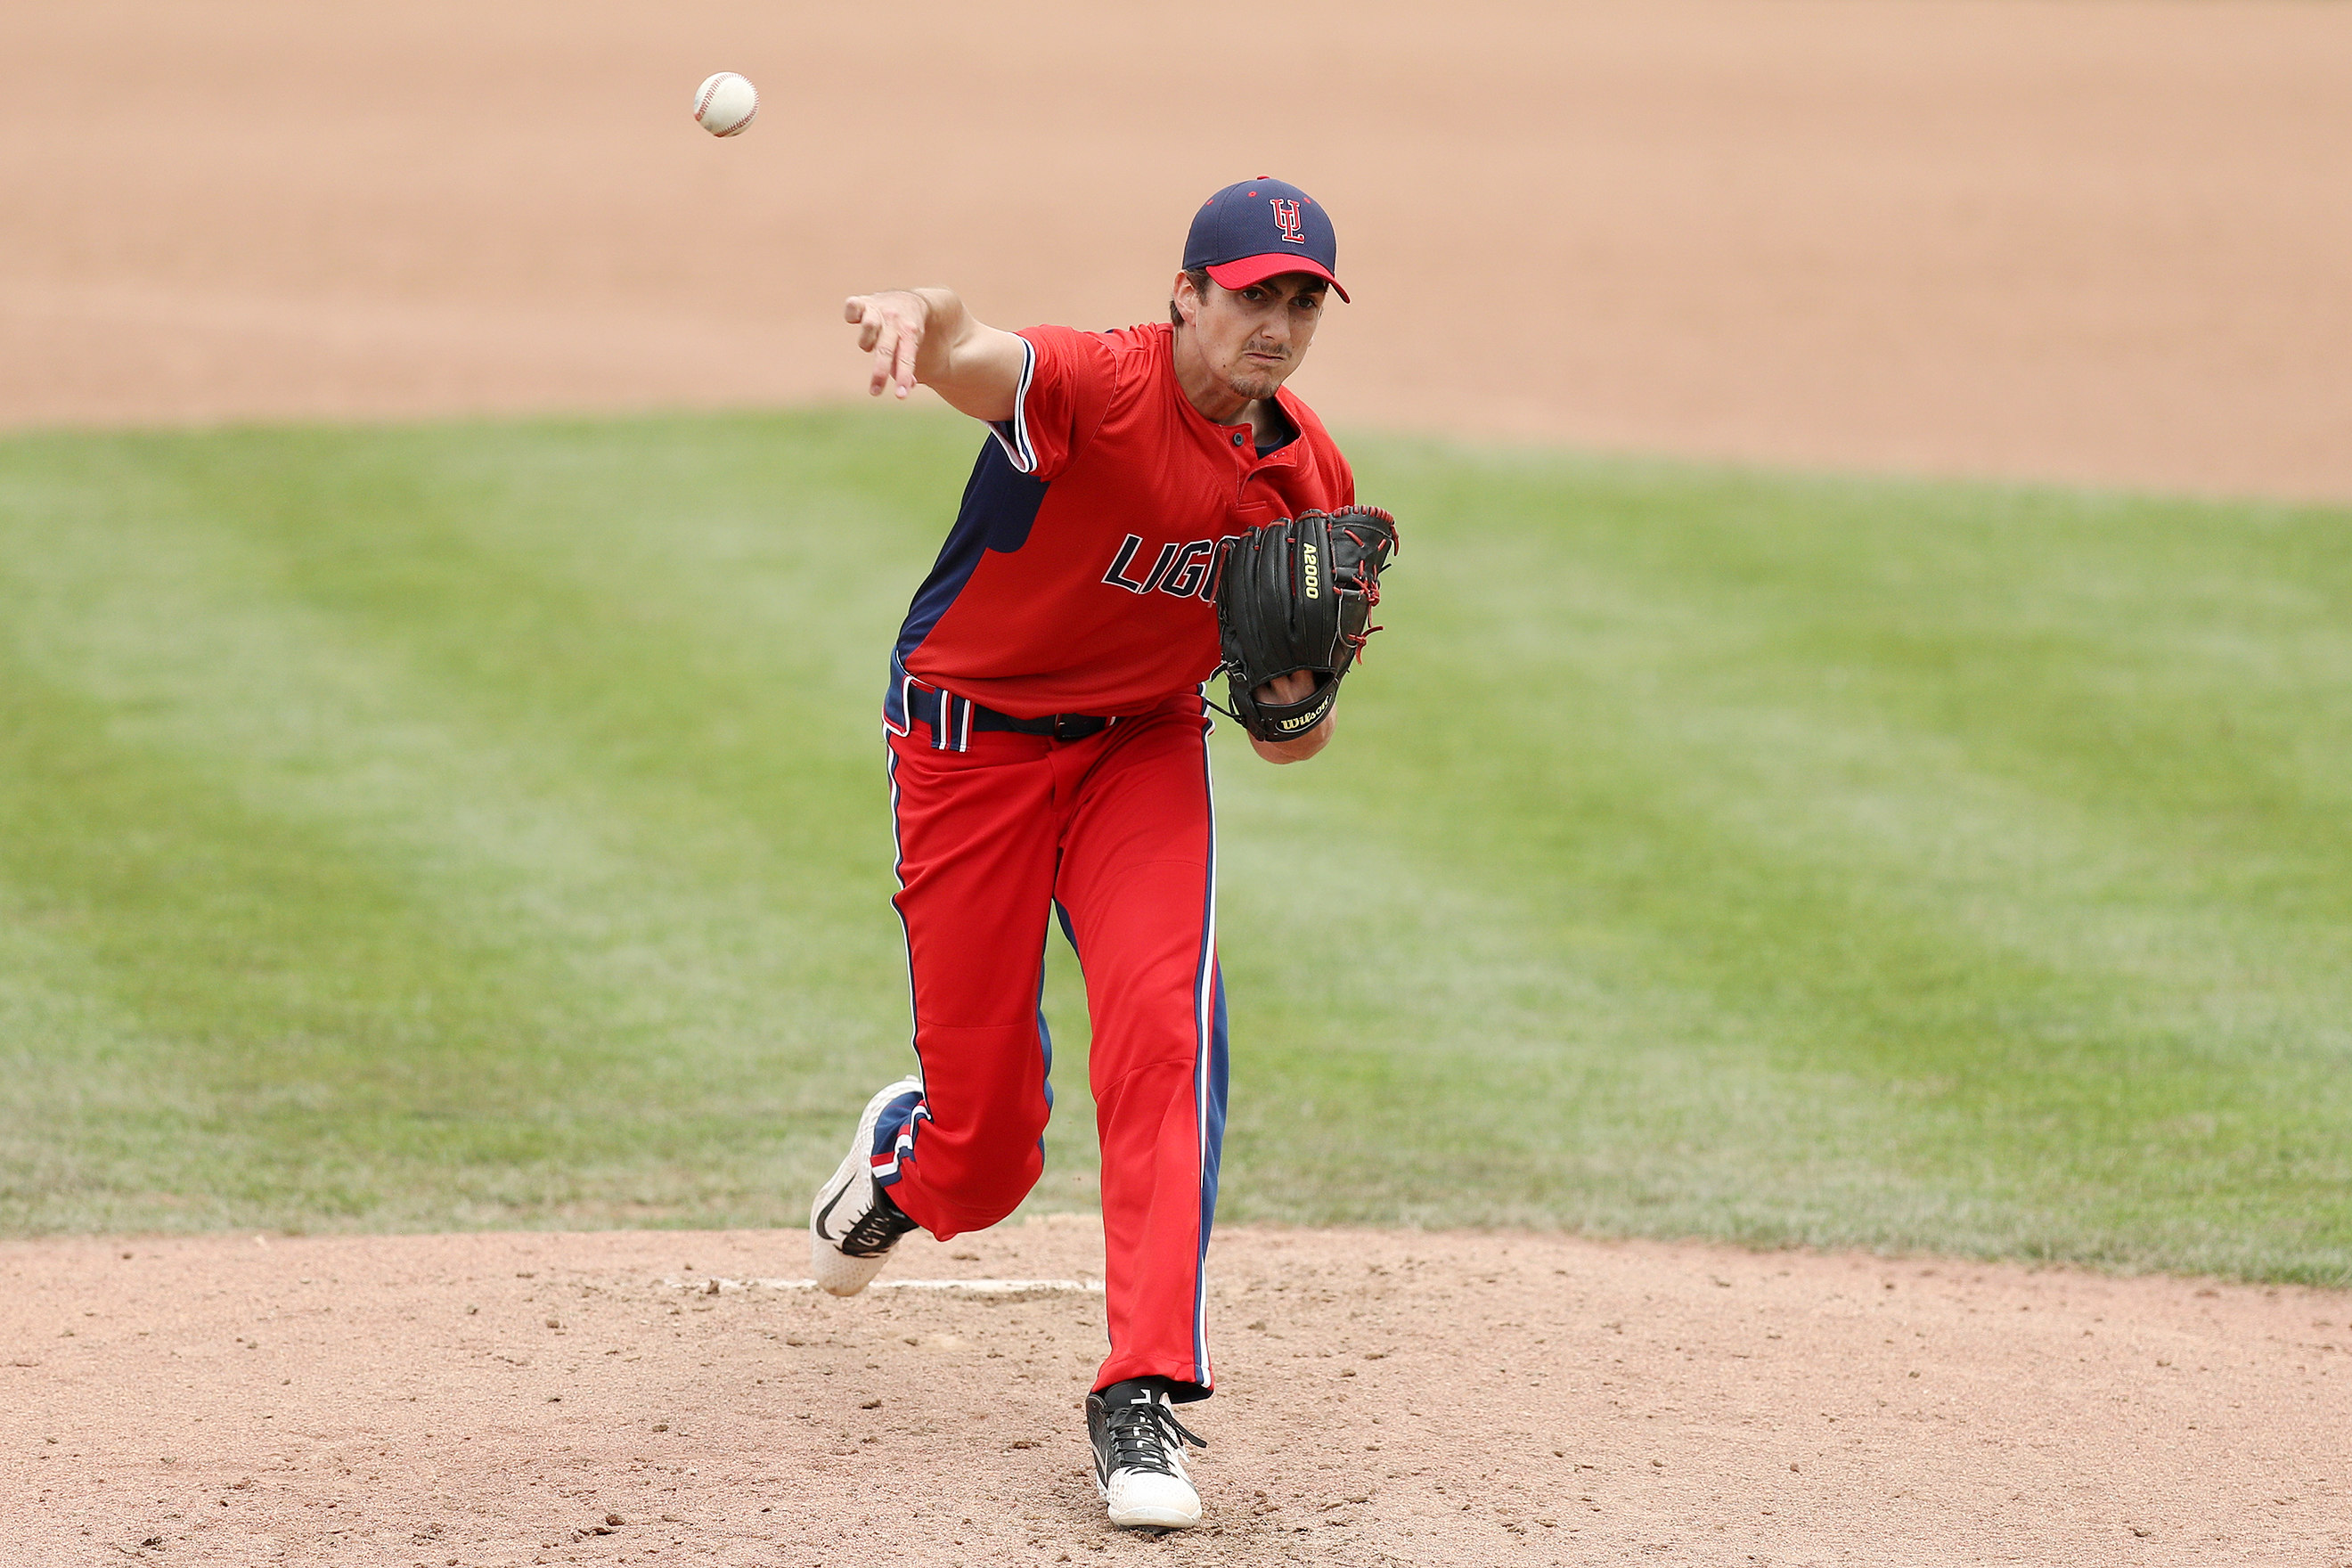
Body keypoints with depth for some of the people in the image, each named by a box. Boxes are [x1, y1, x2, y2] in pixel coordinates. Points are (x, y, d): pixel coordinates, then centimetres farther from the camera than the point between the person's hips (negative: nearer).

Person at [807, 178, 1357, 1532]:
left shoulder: (1311, 478, -6)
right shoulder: (1099, 389, -25)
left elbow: (1288, 743, 5)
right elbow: (972, 354, -50)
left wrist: (1297, 702, -20)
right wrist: (922, 318, -74)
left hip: (1145, 747, 4)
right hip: (972, 743, -3)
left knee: (1168, 1024, -24)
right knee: (986, 1141, 2)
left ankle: (1145, 1397, -20)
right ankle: (906, 1158, 43)